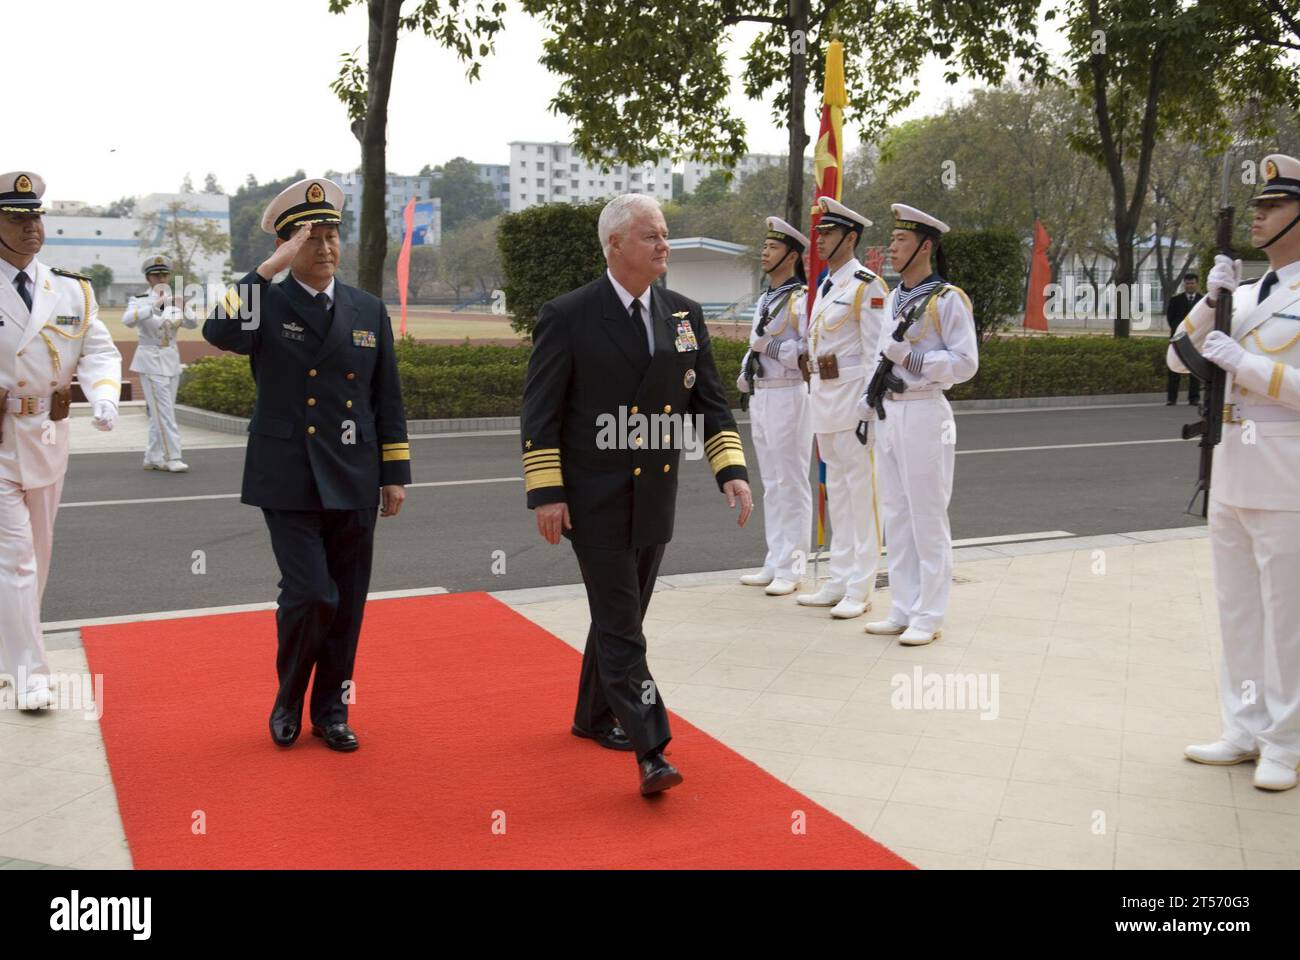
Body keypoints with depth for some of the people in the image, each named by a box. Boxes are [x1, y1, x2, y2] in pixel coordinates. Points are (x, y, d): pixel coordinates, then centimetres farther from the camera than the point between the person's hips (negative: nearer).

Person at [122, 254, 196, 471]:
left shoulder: (175, 301, 8)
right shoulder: (139, 301, -5)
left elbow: (193, 324, -5)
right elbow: (127, 319, -26)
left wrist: (184, 308, -26)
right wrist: (155, 306, -37)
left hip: (172, 360, 5)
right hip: (150, 361, -5)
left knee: (160, 412, 9)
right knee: (163, 411, -11)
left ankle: (153, 458, 16)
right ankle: (172, 458, -11)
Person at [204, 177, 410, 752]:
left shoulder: (369, 311, 10)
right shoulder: (266, 303, 0)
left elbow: (388, 401, 12)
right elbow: (219, 332, -24)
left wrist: (395, 473, 8)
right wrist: (269, 270, -22)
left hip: (352, 483, 4)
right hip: (288, 482, -3)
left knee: (347, 605, 8)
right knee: (310, 595, -11)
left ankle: (331, 710, 26)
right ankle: (288, 702, 16)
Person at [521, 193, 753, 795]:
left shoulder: (685, 316, 7)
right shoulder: (567, 317, -8)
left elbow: (709, 401, 8)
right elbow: (540, 413, -8)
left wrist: (731, 470, -5)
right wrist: (546, 493, -13)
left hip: (655, 501, 6)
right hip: (597, 503, -6)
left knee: (622, 617, 17)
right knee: (620, 629, -7)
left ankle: (594, 716, 35)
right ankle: (651, 751, -7)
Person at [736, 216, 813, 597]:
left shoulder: (802, 299, -11)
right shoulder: (763, 301, 17)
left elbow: (811, 352, -20)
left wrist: (771, 347, -16)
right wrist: (746, 372, 9)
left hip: (788, 396, -9)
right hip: (760, 395, 9)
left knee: (791, 484, -4)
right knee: (771, 483, 14)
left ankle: (790, 569, 2)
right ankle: (775, 563, 22)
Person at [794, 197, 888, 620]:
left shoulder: (867, 286, -10)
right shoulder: (824, 286, 16)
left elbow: (875, 353, -13)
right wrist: (818, 404, 18)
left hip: (853, 395, -9)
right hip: (824, 395, 9)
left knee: (861, 492, -3)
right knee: (836, 492, 13)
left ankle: (860, 590, 2)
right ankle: (839, 582, 20)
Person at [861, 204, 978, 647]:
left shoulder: (948, 299, -9)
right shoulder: (894, 298, 14)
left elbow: (966, 362, -13)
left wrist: (912, 357, -19)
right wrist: (870, 400, 15)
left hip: (925, 415, -8)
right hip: (890, 414, 8)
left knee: (927, 518, -1)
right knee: (896, 515, 11)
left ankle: (928, 617, 7)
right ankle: (902, 610, 20)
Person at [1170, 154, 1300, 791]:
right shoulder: (1243, 296, 13)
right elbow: (1179, 360, 12)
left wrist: (1240, 362, -18)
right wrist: (1211, 300, -1)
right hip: (1230, 473, 7)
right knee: (1237, 612, 13)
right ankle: (1245, 734, 24)